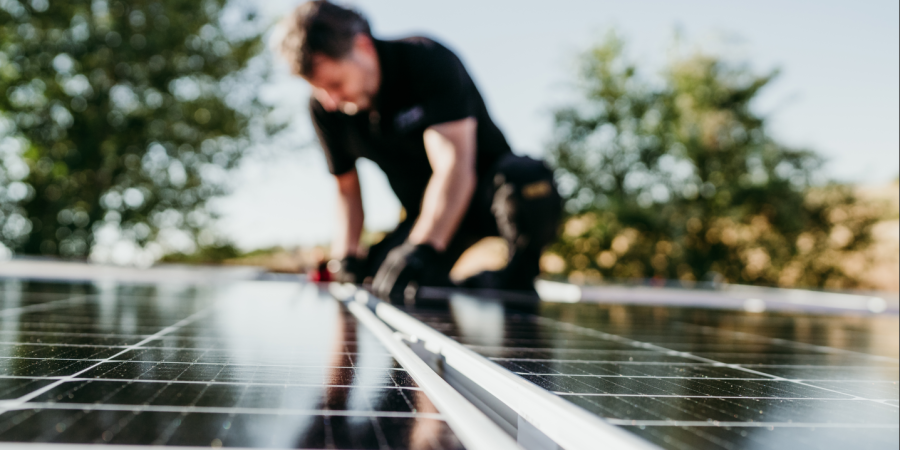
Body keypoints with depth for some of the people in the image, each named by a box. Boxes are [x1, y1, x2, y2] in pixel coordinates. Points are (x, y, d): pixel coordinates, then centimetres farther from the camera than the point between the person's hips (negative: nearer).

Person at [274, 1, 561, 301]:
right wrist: (345, 257, -13)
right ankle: (479, 287, -2)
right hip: (426, 214, 5)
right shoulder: (324, 107, -8)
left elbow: (455, 166, -36)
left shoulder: (428, 60, -24)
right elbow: (346, 189, 4)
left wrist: (421, 248, -48)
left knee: (525, 176, -40)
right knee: (381, 289, -23)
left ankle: (517, 283, -16)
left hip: (482, 190, -4)